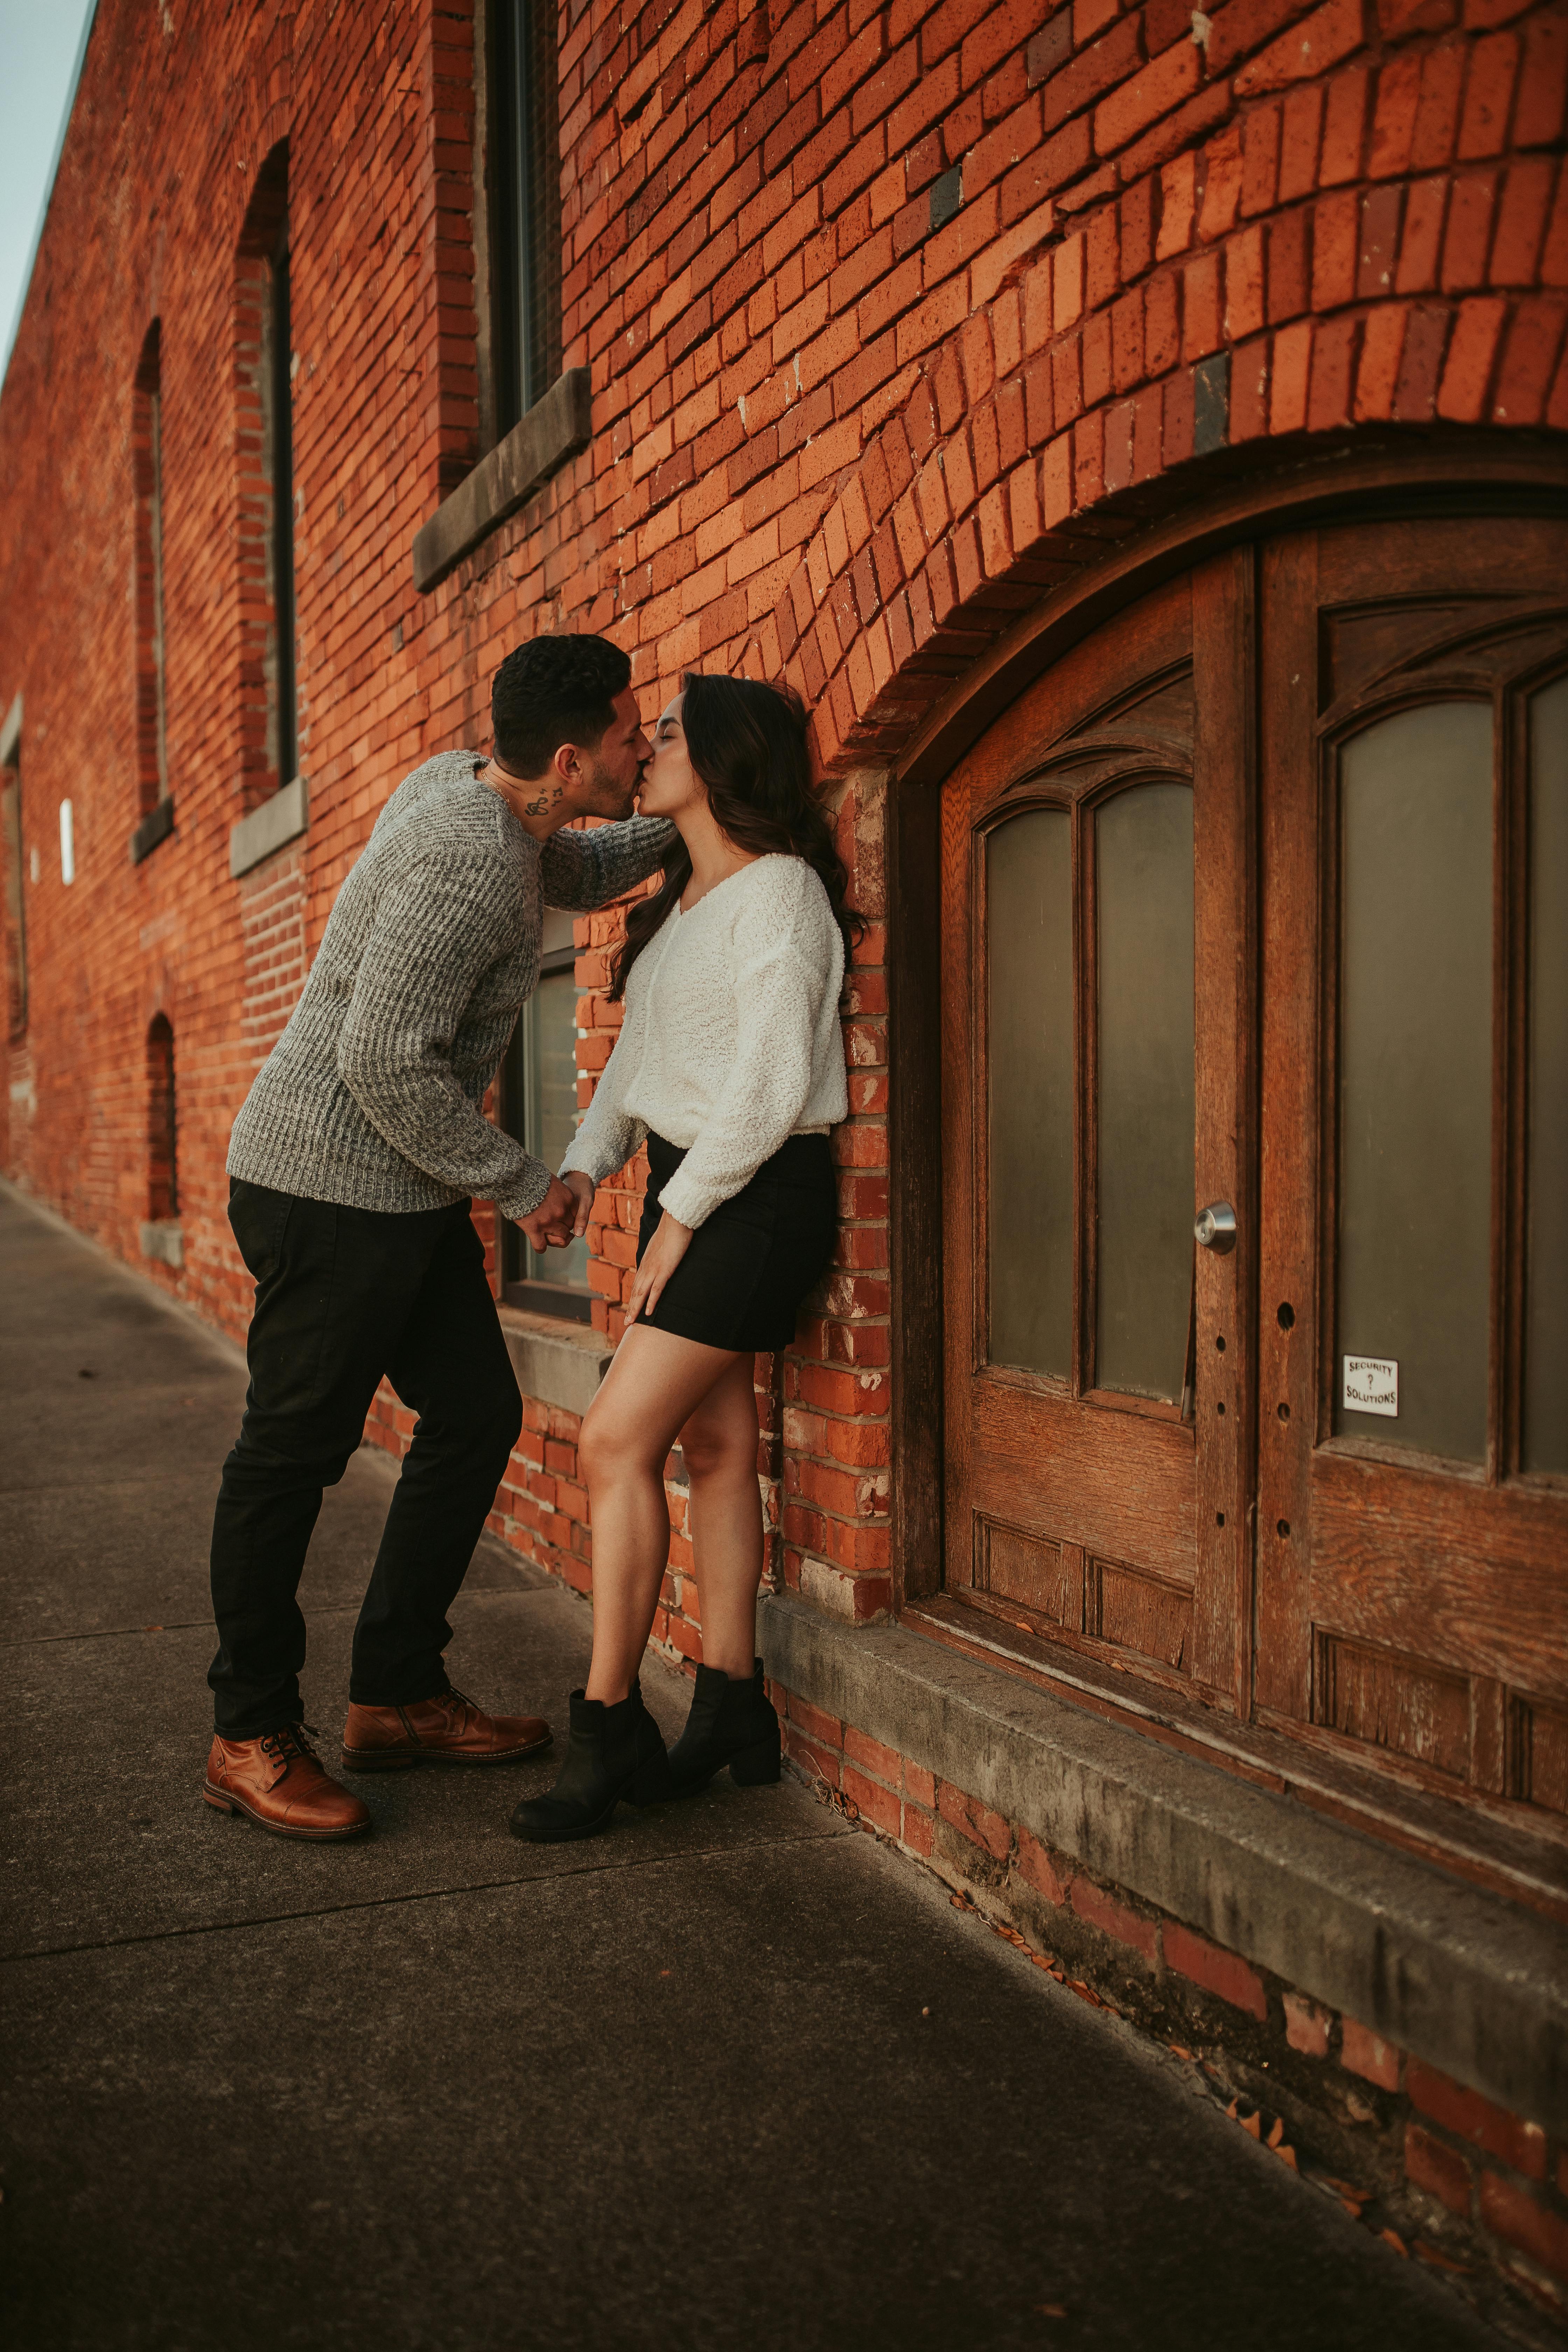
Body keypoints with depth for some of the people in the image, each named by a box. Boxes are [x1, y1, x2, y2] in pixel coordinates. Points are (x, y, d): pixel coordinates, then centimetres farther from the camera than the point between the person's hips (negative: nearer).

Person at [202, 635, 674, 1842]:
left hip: (405, 1190, 10)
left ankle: (398, 1696, 21)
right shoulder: (468, 860, -24)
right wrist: (523, 1183, -15)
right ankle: (252, 1739, 15)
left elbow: (575, 874, 28)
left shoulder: (465, 782, 7)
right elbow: (387, 1062, -25)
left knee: (478, 1415, 10)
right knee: (294, 1451, 0)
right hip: (330, 1184, -10)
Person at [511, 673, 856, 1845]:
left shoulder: (779, 889, -12)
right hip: (689, 1186, 9)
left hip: (757, 1196, -9)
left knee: (618, 1438, -12)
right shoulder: (679, 901, 16)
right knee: (712, 1441, 9)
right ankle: (732, 1706, 17)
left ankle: (610, 1729, -4)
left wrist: (682, 1214, -15)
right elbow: (639, 1056, 17)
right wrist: (585, 1164, 2)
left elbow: (772, 1081, -18)